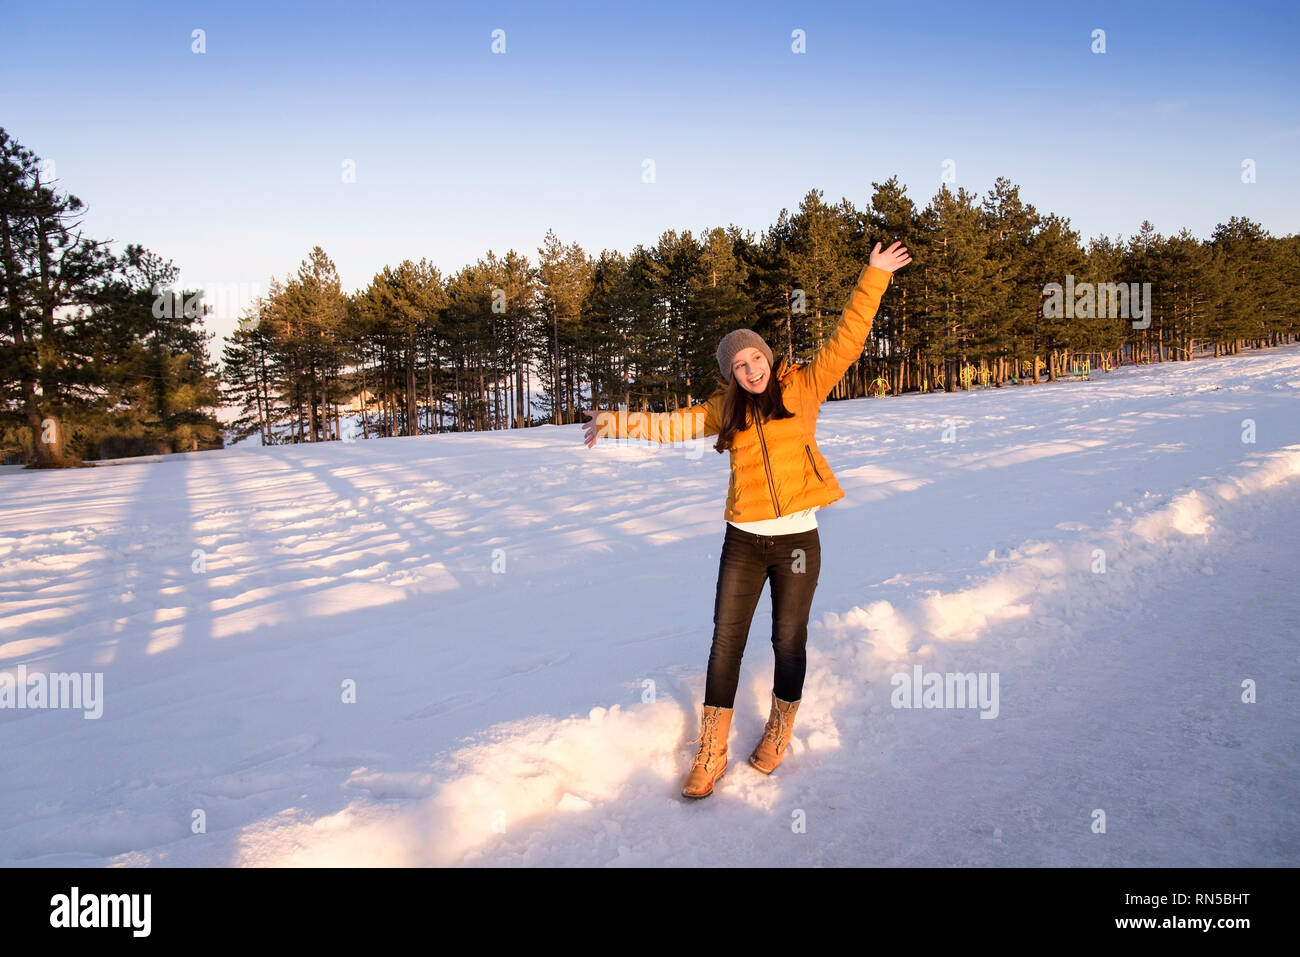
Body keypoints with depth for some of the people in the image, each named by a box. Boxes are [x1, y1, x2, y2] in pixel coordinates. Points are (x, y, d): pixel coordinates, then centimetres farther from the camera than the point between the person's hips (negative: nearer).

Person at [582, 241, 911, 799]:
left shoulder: (802, 387, 0)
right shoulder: (727, 408, 6)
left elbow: (846, 341, -3)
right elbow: (673, 425, 10)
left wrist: (873, 277, -6)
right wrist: (616, 423, 4)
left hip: (798, 541, -2)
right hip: (744, 542, 2)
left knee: (789, 641, 11)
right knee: (725, 643, 3)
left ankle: (778, 733, 34)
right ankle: (711, 753, 15)